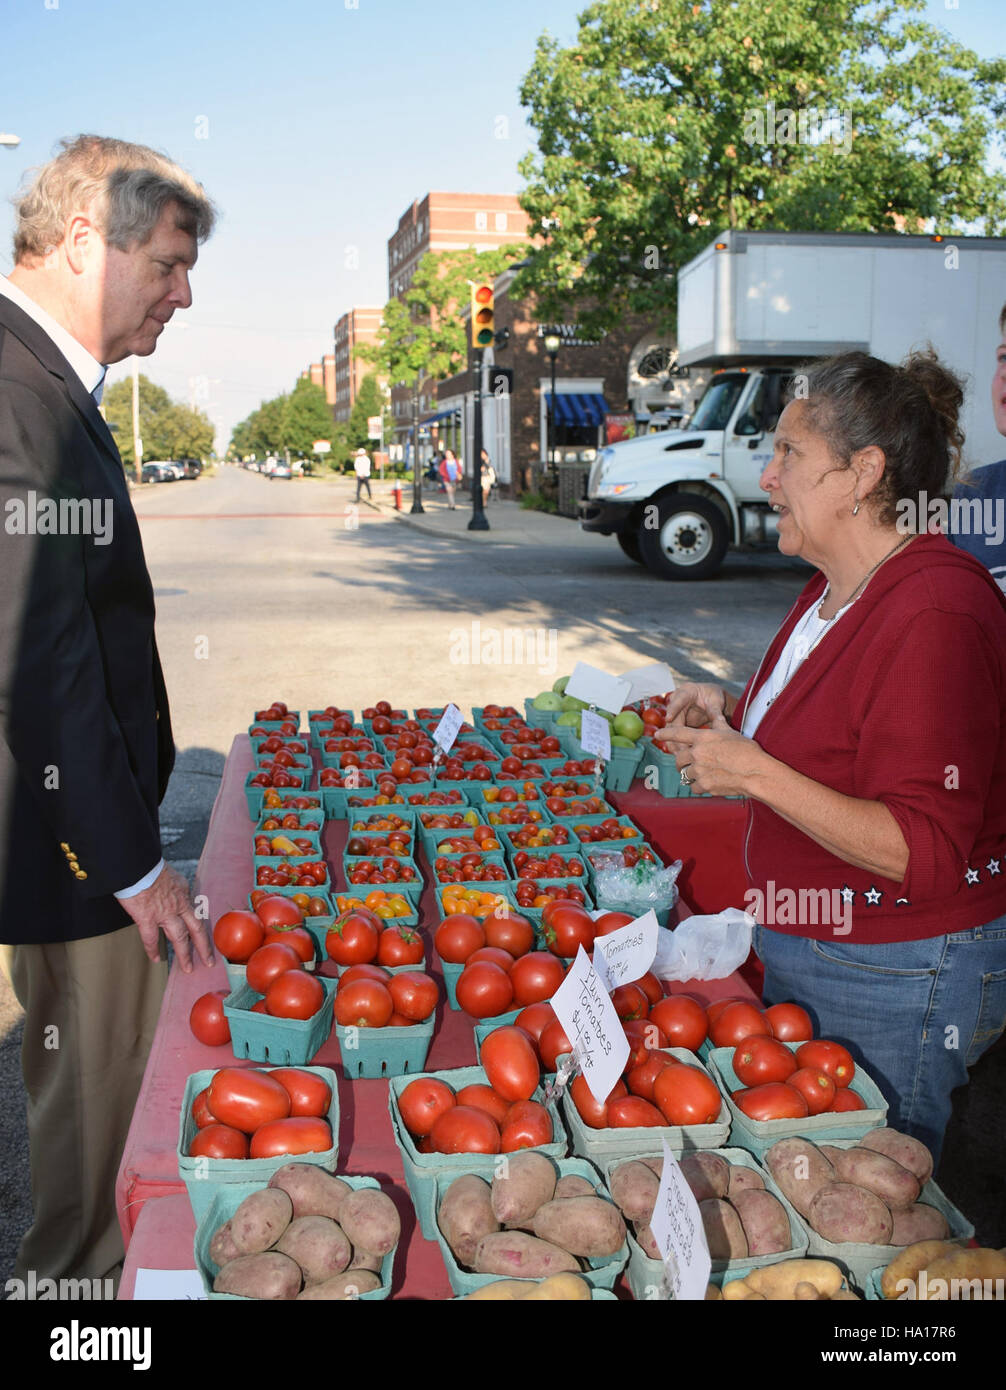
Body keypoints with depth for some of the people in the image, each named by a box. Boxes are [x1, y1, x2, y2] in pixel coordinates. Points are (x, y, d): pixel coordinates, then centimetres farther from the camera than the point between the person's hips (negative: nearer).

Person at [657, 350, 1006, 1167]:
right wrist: (732, 720, 3)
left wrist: (756, 773, -28)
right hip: (799, 949, 9)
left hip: (896, 981, -9)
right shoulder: (834, 591, 7)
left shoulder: (935, 614, -24)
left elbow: (926, 852, -26)